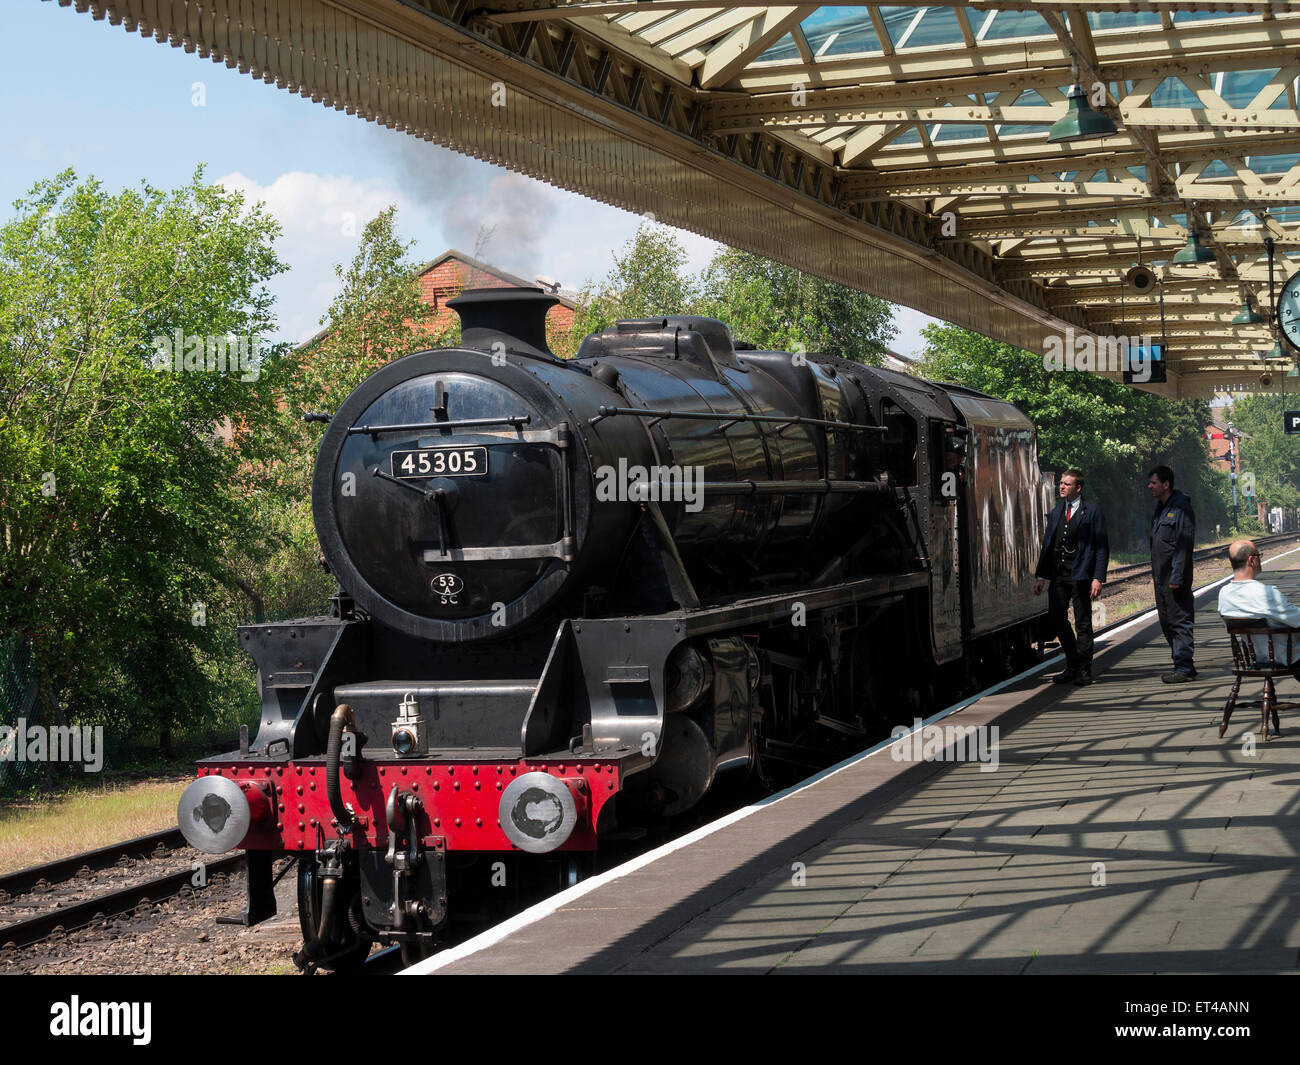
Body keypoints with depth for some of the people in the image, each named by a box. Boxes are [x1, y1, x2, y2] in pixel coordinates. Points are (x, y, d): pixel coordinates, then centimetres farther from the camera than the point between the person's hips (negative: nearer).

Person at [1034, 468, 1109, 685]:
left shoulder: (1092, 512, -3)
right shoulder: (1056, 513, 15)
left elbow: (1101, 547, -6)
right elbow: (1047, 545, 17)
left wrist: (1098, 578, -14)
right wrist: (1040, 576, 9)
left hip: (1080, 575, -6)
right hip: (1058, 575, 6)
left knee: (1083, 624, 1)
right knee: (1056, 619, 4)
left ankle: (1084, 670, 9)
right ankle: (1073, 665, 18)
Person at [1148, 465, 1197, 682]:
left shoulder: (1180, 507, -13)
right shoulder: (1160, 508, 16)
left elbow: (1184, 544, -17)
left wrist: (1177, 576, -21)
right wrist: (1155, 573, 15)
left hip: (1174, 577, -10)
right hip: (1161, 578, 10)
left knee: (1180, 621, -6)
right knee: (1167, 622, 12)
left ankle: (1184, 668, -5)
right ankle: (1183, 665, 19)